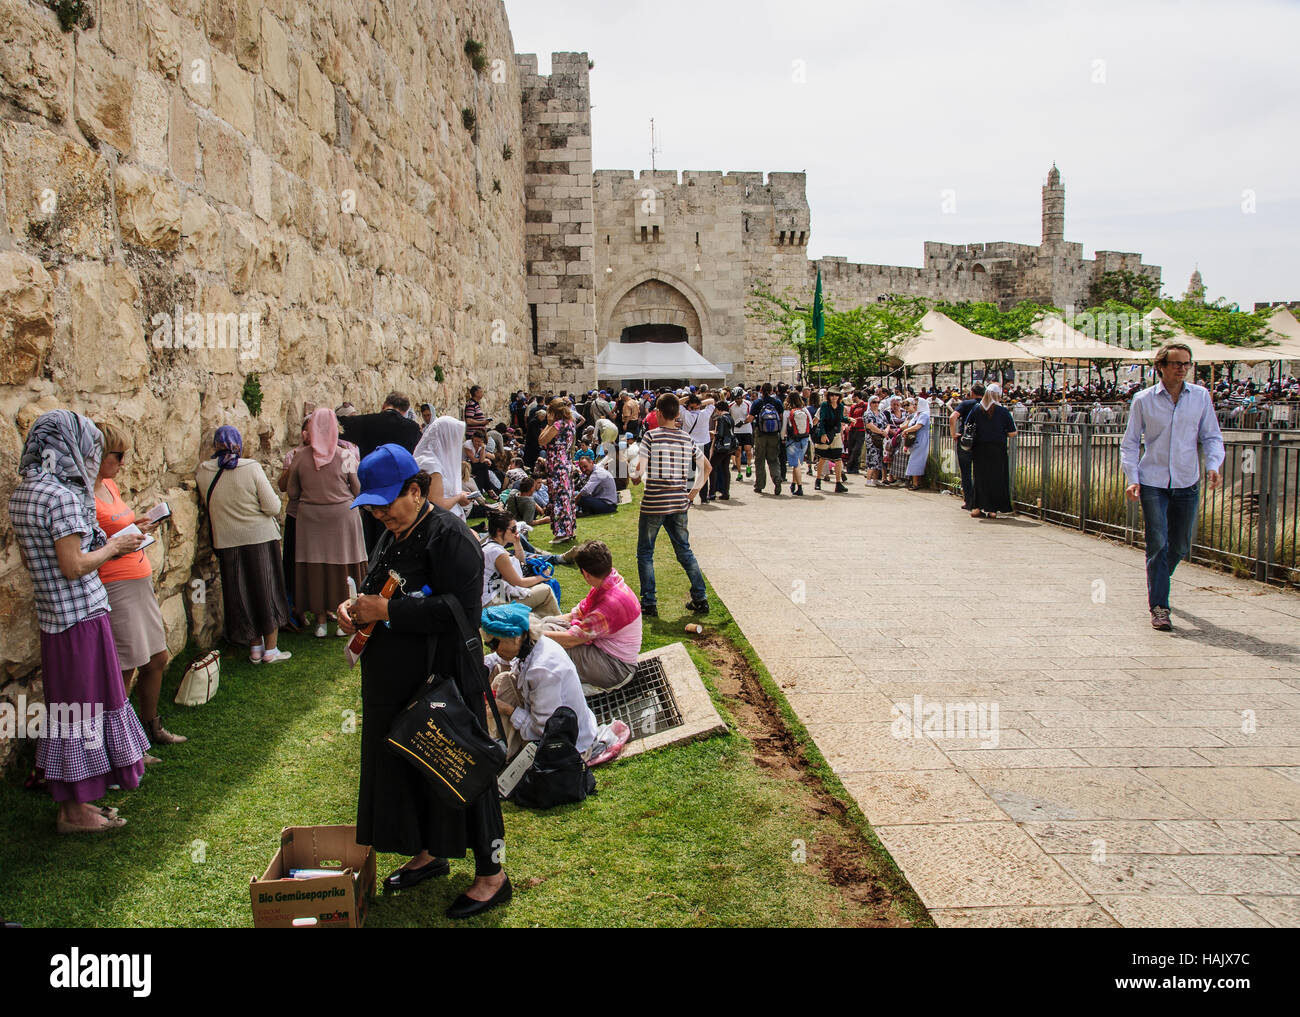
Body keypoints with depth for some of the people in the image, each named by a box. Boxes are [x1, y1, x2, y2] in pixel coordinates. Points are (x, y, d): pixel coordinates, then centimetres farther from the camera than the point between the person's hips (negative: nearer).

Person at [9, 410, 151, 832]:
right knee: (83, 706, 1)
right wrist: (114, 546, -7)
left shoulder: (21, 493, 9)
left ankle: (73, 800, 27)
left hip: (52, 616, 9)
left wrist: (105, 544, 16)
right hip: (81, 615, -9)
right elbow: (74, 567, -22)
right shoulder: (61, 495, -19)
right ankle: (75, 810, 11)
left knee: (69, 705, 16)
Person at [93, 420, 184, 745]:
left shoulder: (109, 485, 11)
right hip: (115, 589, -9)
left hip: (139, 583, 9)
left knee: (157, 659, 17)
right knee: (123, 670, -1)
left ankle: (152, 728, 34)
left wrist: (138, 527, 10)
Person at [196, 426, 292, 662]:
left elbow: (205, 502, 12)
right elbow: (272, 507, -15)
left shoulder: (202, 472, -5)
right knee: (267, 591, 9)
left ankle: (255, 647, 23)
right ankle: (270, 649, 14)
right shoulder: (251, 468, -14)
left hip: (226, 542, 3)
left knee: (241, 594, 14)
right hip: (260, 538, -3)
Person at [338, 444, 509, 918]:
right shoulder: (393, 534, 10)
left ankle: (492, 875, 18)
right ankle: (428, 853, 40)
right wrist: (355, 606, -1)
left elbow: (460, 609, -27)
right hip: (396, 682, 9)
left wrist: (387, 611, -25)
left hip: (444, 682, -9)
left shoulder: (448, 535, -19)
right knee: (403, 766, 19)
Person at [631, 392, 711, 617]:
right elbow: (706, 467, 11)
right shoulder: (687, 440, 4)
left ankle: (649, 603, 8)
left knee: (645, 553, 9)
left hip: (653, 503, -4)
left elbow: (640, 471, -15)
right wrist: (693, 492, 16)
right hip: (679, 504, 4)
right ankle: (701, 598, 15)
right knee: (685, 551, 16)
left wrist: (635, 477, 7)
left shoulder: (651, 436, -10)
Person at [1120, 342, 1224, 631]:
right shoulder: (1143, 400, -1)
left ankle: (1158, 581, 40)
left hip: (1187, 482, 2)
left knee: (1180, 546, 11)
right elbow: (1130, 442, 3)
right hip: (1152, 482, -2)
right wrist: (1132, 478, -7)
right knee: (1158, 545, -8)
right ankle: (1159, 607, -2)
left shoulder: (1201, 397, 4)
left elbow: (1212, 437, 9)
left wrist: (1213, 466, -9)